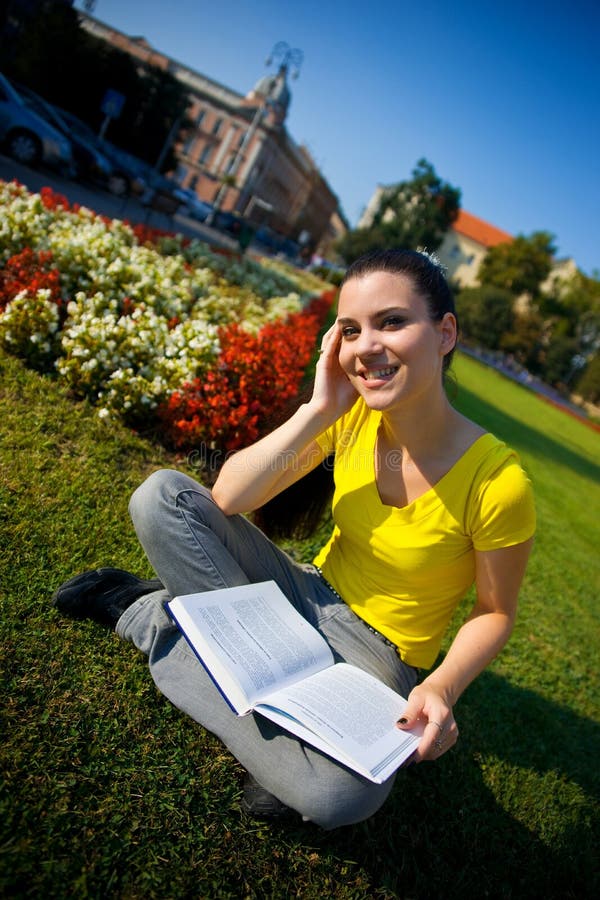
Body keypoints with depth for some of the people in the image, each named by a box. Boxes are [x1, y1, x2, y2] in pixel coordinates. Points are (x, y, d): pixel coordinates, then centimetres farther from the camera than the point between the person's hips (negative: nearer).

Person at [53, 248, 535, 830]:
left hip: (377, 656, -2)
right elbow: (227, 497, -16)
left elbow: (495, 611, -7)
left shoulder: (498, 482, -22)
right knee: (162, 495, -14)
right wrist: (319, 410, -25)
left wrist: (441, 687, -25)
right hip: (312, 597, 2)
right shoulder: (353, 416, -11)